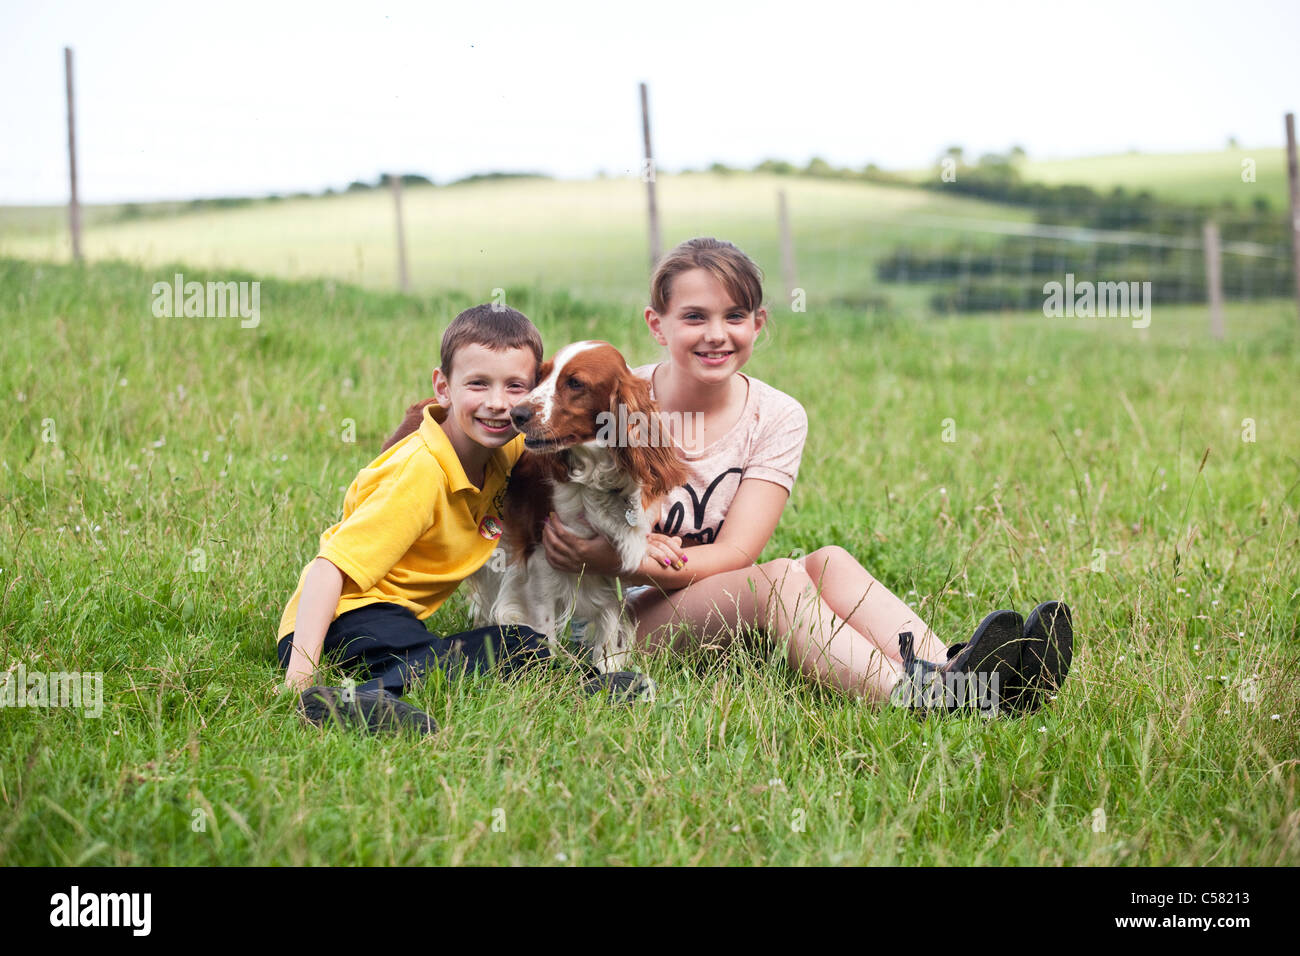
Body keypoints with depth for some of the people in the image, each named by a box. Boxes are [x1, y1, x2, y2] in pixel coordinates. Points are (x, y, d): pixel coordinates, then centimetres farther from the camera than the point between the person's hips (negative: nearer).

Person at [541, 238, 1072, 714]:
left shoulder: (777, 417, -2)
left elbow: (733, 552, -12)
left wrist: (603, 557, -27)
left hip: (733, 612, 4)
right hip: (628, 620, -4)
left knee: (829, 562, -24)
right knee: (777, 578, -30)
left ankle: (948, 672, -48)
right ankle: (913, 695, -54)